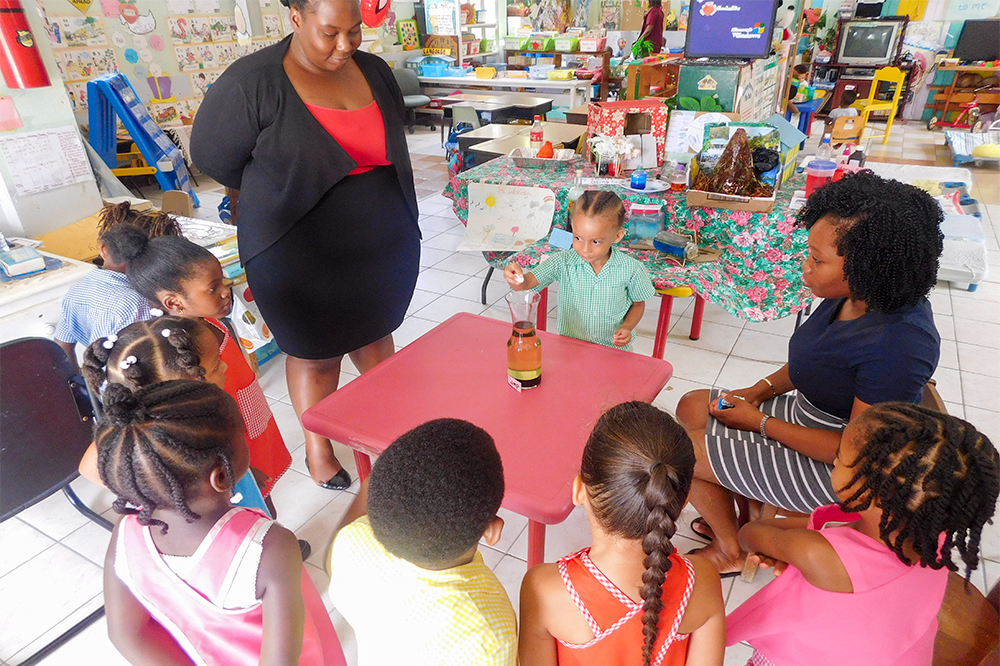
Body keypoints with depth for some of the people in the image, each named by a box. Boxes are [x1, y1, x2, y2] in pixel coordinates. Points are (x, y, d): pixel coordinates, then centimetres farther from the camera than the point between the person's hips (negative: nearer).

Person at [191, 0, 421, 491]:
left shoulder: (374, 70, 3)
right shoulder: (251, 82, -14)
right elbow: (212, 157, -4)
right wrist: (270, 198, 6)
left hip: (383, 245, 5)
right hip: (302, 258, -4)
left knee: (375, 335, 19)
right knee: (315, 354, 11)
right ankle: (318, 446, 36)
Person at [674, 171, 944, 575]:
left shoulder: (898, 345, -34)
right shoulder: (853, 297, -9)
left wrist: (759, 422, -19)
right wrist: (760, 390, -2)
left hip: (837, 468, -9)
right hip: (807, 412, 9)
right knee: (691, 406, 11)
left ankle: (730, 552, 21)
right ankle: (739, 522, 24)